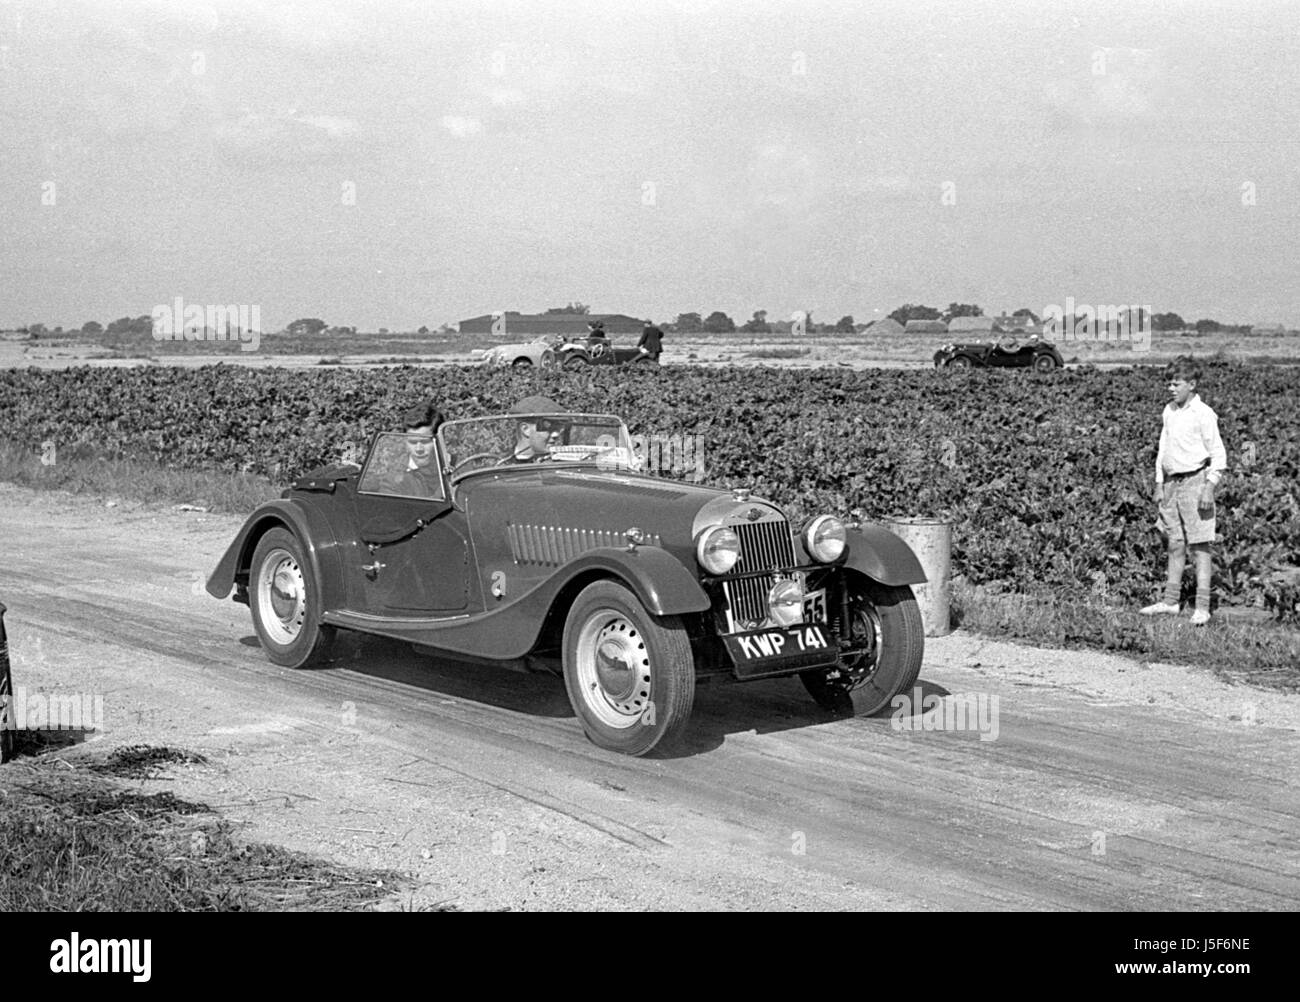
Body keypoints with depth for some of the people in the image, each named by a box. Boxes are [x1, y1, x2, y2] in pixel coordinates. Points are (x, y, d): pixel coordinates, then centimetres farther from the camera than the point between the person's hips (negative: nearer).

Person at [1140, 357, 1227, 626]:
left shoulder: (1203, 414, -11)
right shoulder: (1169, 412, 11)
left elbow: (1218, 454, -10)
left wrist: (1209, 488, -15)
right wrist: (1159, 485, 16)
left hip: (1195, 481, -7)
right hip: (1172, 482, 7)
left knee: (1199, 546, -3)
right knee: (1175, 545, 13)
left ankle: (1202, 608, -1)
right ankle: (1170, 602, 20)